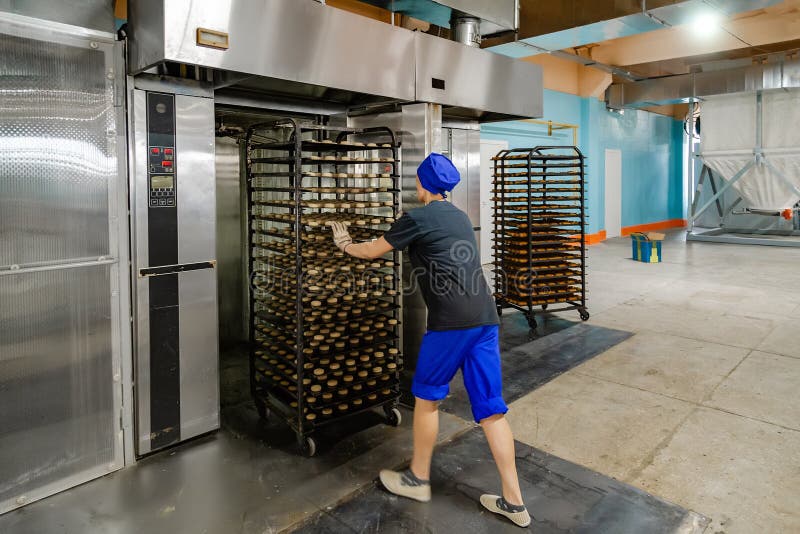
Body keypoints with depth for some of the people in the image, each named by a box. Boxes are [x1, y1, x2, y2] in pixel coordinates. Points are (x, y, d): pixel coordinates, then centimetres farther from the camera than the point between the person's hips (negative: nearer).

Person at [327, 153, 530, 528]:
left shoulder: (417, 218, -1)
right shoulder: (460, 217, 21)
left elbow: (372, 251, 9)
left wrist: (345, 246, 31)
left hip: (451, 321, -7)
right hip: (485, 317, 7)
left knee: (426, 396, 12)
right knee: (490, 406, 10)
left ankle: (417, 479, 29)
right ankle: (513, 501, 15)